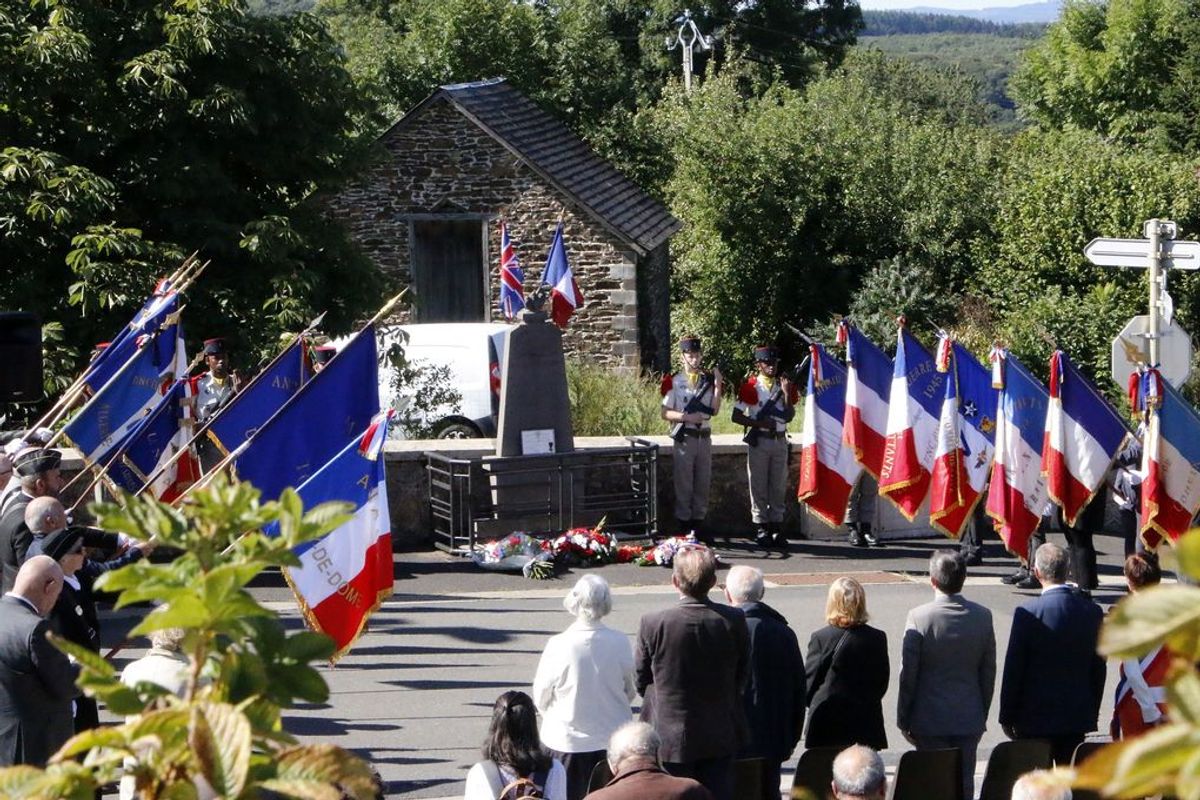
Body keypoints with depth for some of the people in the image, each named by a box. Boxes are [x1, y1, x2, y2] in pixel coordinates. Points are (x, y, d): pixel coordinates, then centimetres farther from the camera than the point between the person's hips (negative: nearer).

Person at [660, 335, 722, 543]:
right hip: (684, 438, -4)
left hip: (704, 438, 4)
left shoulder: (708, 379, 9)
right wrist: (686, 417, -19)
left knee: (703, 483, 8)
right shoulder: (674, 382, -2)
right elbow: (665, 413, -5)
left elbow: (714, 409, -1)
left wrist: (717, 385, -11)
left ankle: (699, 523, 16)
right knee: (684, 485, -1)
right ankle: (684, 526, 4)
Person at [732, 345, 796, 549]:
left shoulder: (784, 385, 10)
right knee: (759, 487, -2)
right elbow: (736, 416, -6)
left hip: (780, 440, 4)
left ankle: (777, 528, 9)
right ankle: (761, 530, 3)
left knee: (778, 487, 5)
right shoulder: (750, 387, -2)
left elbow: (789, 416, 2)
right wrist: (760, 423, -16)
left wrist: (787, 394, -9)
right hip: (759, 441, -4)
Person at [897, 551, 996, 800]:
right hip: (970, 719, 3)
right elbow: (988, 673, 5)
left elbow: (908, 675, -9)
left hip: (930, 721, -3)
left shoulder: (919, 617, -14)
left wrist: (904, 720, 2)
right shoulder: (982, 616, -3)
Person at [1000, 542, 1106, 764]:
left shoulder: (1028, 613, -14)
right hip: (1077, 718, 4)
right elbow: (1098, 669, 7)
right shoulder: (1092, 612, -1)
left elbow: (1013, 670, -9)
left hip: (1035, 719, -4)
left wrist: (1007, 717, 1)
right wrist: (1092, 713, 18)